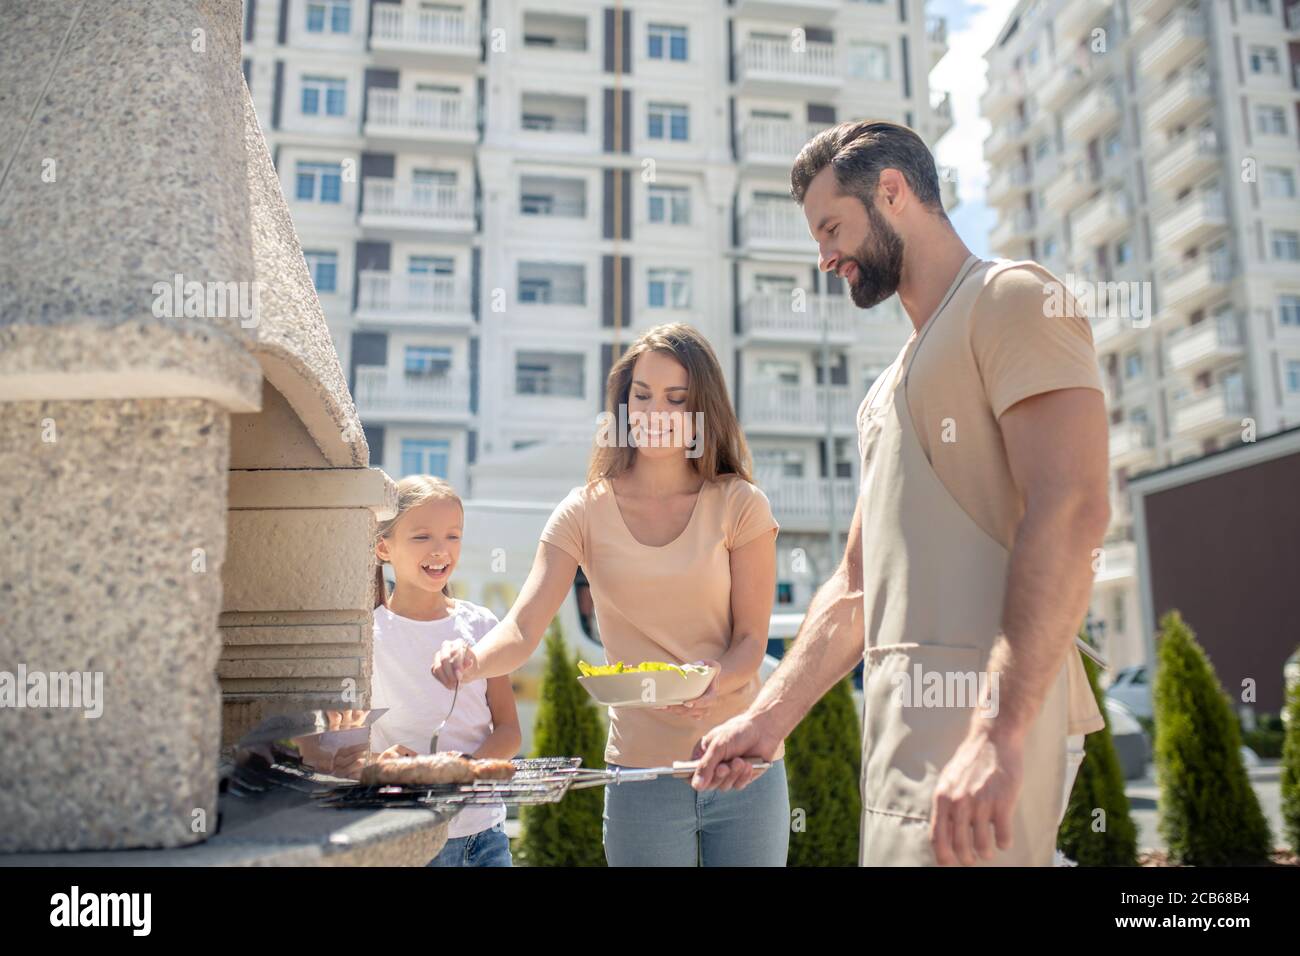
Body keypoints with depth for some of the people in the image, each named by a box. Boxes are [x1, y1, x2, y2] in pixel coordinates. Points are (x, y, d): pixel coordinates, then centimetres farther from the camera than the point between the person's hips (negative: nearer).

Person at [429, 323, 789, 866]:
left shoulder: (739, 505, -2)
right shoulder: (586, 512, -1)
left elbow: (751, 639, -4)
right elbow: (522, 629, -10)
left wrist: (713, 682, -25)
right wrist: (471, 660, -31)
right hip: (642, 770, 0)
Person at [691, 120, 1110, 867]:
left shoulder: (1012, 297, -2)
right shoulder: (894, 388, 24)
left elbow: (1071, 512, -17)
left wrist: (1001, 730, -25)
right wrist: (769, 718, 15)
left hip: (981, 720, -8)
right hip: (910, 722, 8)